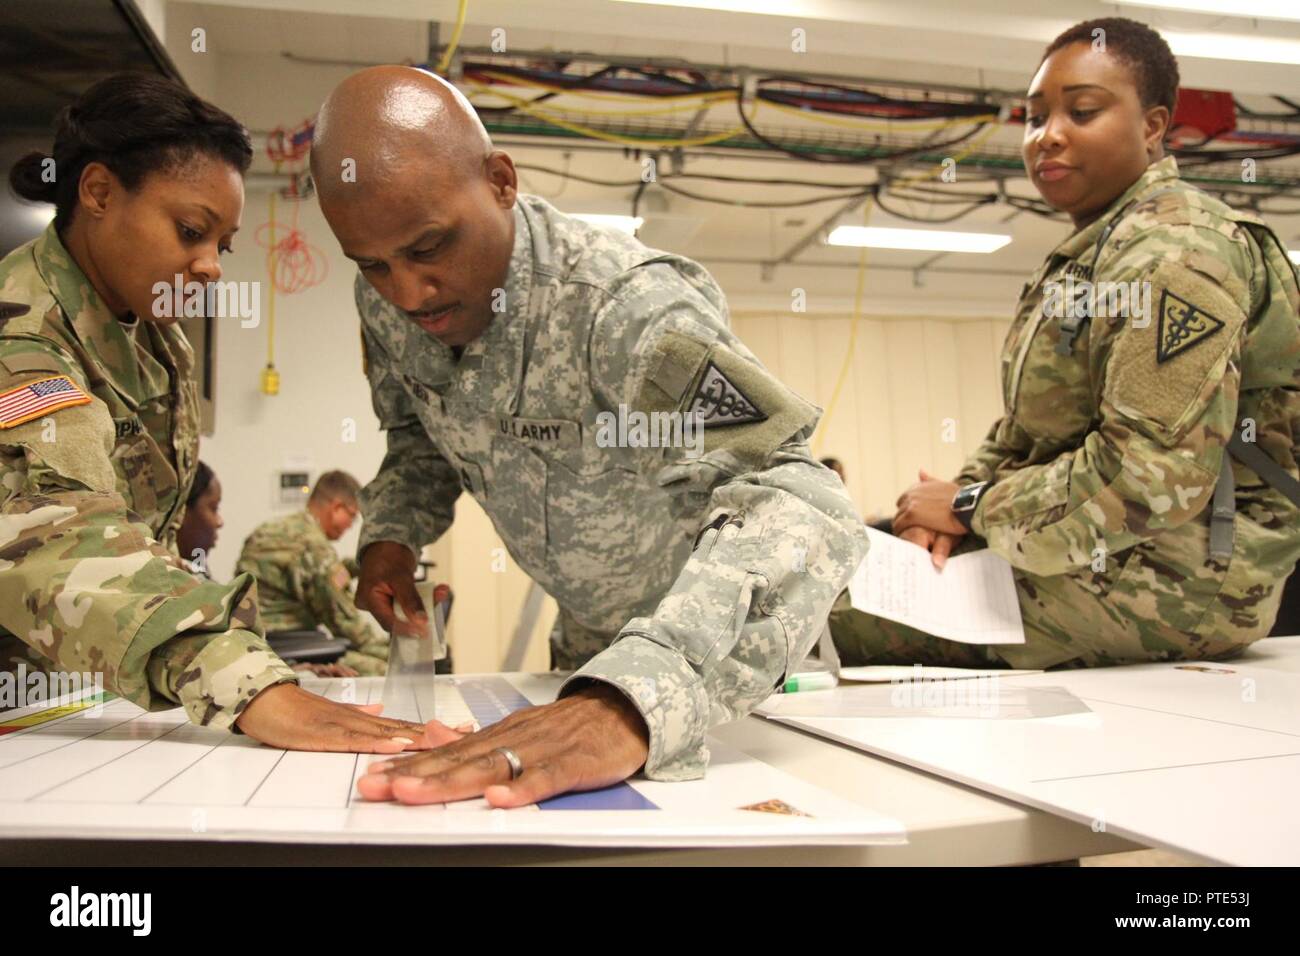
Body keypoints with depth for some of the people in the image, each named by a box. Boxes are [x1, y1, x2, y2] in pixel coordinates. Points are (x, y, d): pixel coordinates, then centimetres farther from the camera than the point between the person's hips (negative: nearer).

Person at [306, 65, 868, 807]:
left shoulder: (624, 306, -36)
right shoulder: (387, 303, -13)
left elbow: (799, 509, -49)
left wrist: (631, 700, -65)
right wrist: (392, 535, -14)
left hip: (740, 653, -5)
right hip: (589, 639, 6)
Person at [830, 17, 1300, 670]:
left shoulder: (1172, 253, -17)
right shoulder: (1092, 252, 17)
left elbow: (1154, 478, -26)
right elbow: (1024, 433, 15)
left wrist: (972, 506, -16)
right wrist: (954, 505, -5)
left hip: (1167, 578, -10)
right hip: (1092, 555, 10)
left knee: (830, 615, -19)